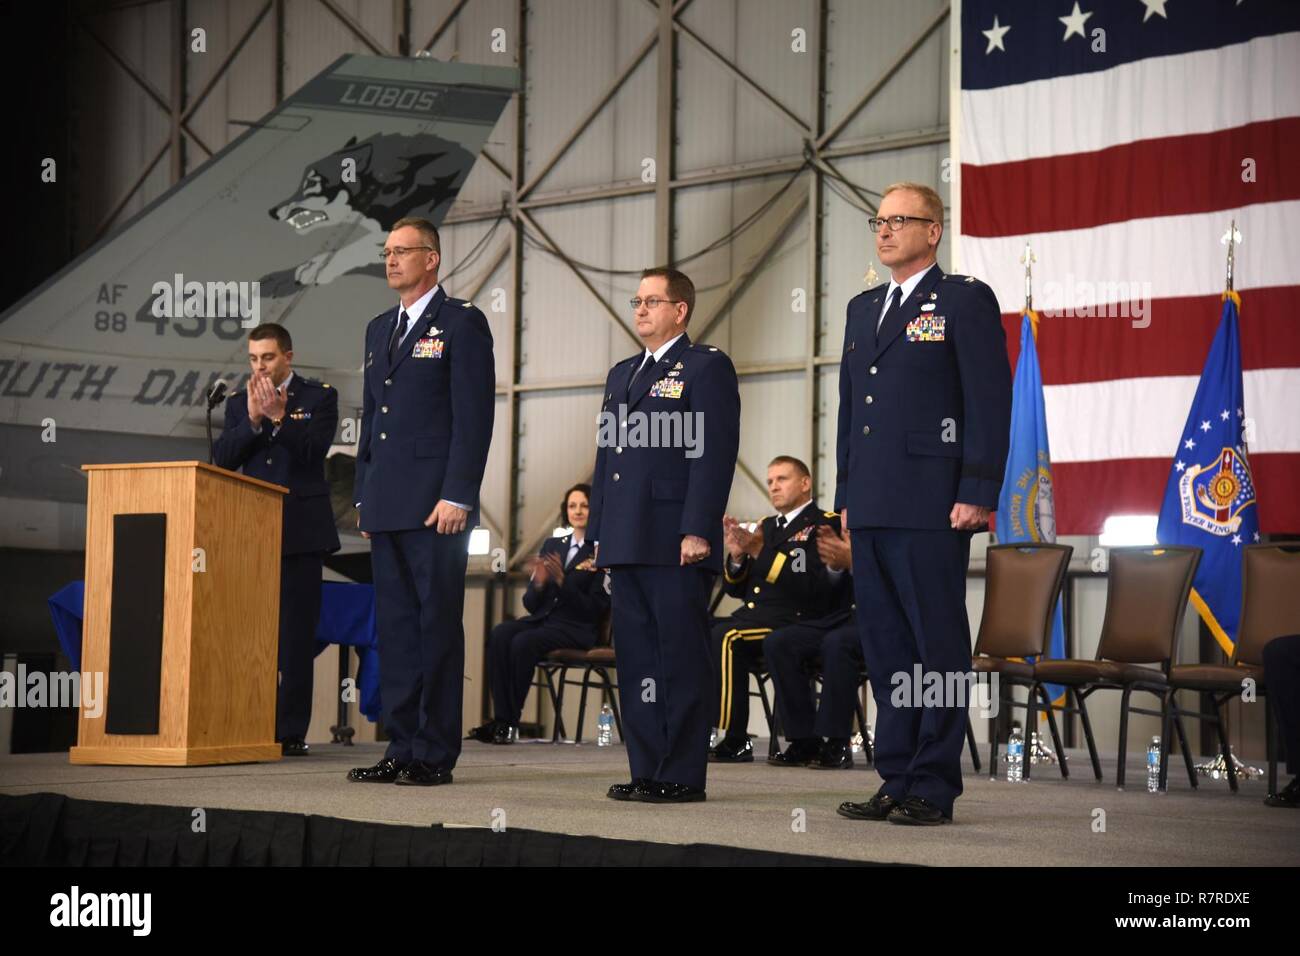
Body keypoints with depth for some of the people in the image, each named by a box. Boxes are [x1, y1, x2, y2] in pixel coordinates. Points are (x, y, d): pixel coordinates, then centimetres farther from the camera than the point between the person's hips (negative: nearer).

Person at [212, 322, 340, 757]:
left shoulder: (319, 397, 5)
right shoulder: (238, 403, 14)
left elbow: (313, 449, -9)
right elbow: (222, 459, 1)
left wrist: (278, 416, -20)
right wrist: (252, 420, -13)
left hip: (300, 530, -3)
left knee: (295, 632, -4)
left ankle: (291, 731, -3)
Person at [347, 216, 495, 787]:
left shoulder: (461, 324, -3)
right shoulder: (379, 329, 19)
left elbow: (473, 416, -10)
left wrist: (457, 496, -17)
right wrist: (363, 495, 15)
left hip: (436, 503, -8)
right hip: (387, 505, 8)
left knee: (438, 625, -5)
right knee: (394, 626, 8)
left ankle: (435, 754, -2)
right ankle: (402, 748, 12)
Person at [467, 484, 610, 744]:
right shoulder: (552, 545, 18)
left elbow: (596, 609, -9)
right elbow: (531, 604, 14)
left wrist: (562, 581, -18)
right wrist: (538, 583, -9)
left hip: (576, 627, -6)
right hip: (543, 619, 6)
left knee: (524, 642, -31)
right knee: (500, 634, -25)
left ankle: (509, 723, -22)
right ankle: (501, 718, -29)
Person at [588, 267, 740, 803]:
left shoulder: (707, 367, -2)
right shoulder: (622, 374, 21)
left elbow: (715, 454, -10)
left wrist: (697, 532, -17)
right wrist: (600, 532, 15)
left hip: (676, 544, -8)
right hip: (628, 545, 8)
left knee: (682, 658, -4)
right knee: (636, 659, 9)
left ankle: (683, 775, -2)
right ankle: (647, 771, 14)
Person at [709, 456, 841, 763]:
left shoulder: (826, 525, 0)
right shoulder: (767, 526, 24)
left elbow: (814, 587, -16)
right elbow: (736, 589, 21)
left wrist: (761, 552, -18)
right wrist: (737, 555, 0)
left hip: (794, 622, -7)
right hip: (752, 616, 7)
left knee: (724, 636, -31)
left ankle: (735, 742, -28)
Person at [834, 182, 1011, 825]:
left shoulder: (965, 301, -1)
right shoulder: (863, 309, 20)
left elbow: (990, 402, -8)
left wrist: (976, 495, -14)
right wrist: (847, 495, 16)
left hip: (931, 507, -7)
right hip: (871, 508, 7)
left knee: (938, 647, -4)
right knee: (885, 648, 9)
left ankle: (933, 787, 0)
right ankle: (896, 780, 14)